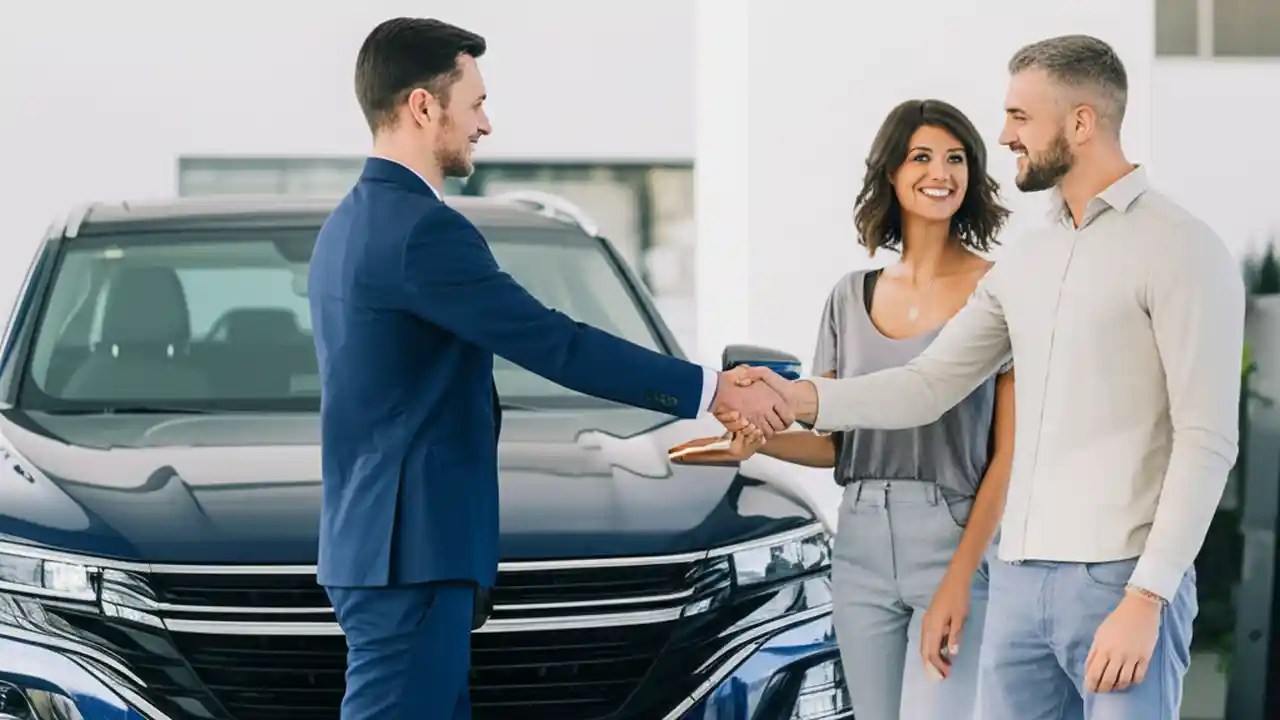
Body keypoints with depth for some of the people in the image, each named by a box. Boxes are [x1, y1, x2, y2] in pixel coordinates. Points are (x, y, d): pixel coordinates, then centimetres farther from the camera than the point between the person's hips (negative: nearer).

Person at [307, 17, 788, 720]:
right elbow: (555, 344, -18)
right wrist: (714, 390, -11)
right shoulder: (422, 229, -17)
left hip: (378, 548, 10)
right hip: (411, 555, -10)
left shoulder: (352, 223, 15)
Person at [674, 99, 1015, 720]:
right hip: (862, 553, 5)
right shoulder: (852, 296, 13)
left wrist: (959, 580, -16)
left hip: (959, 546, -5)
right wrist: (754, 441, -6)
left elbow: (1010, 454, -8)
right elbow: (834, 442, 14)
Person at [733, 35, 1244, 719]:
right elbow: (928, 385, 14)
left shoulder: (1180, 249, -7)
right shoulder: (1023, 264, 16)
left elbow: (1207, 441, -12)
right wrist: (802, 398, -2)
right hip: (1020, 578, 7)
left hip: (1120, 582, -7)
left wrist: (1145, 598, -18)